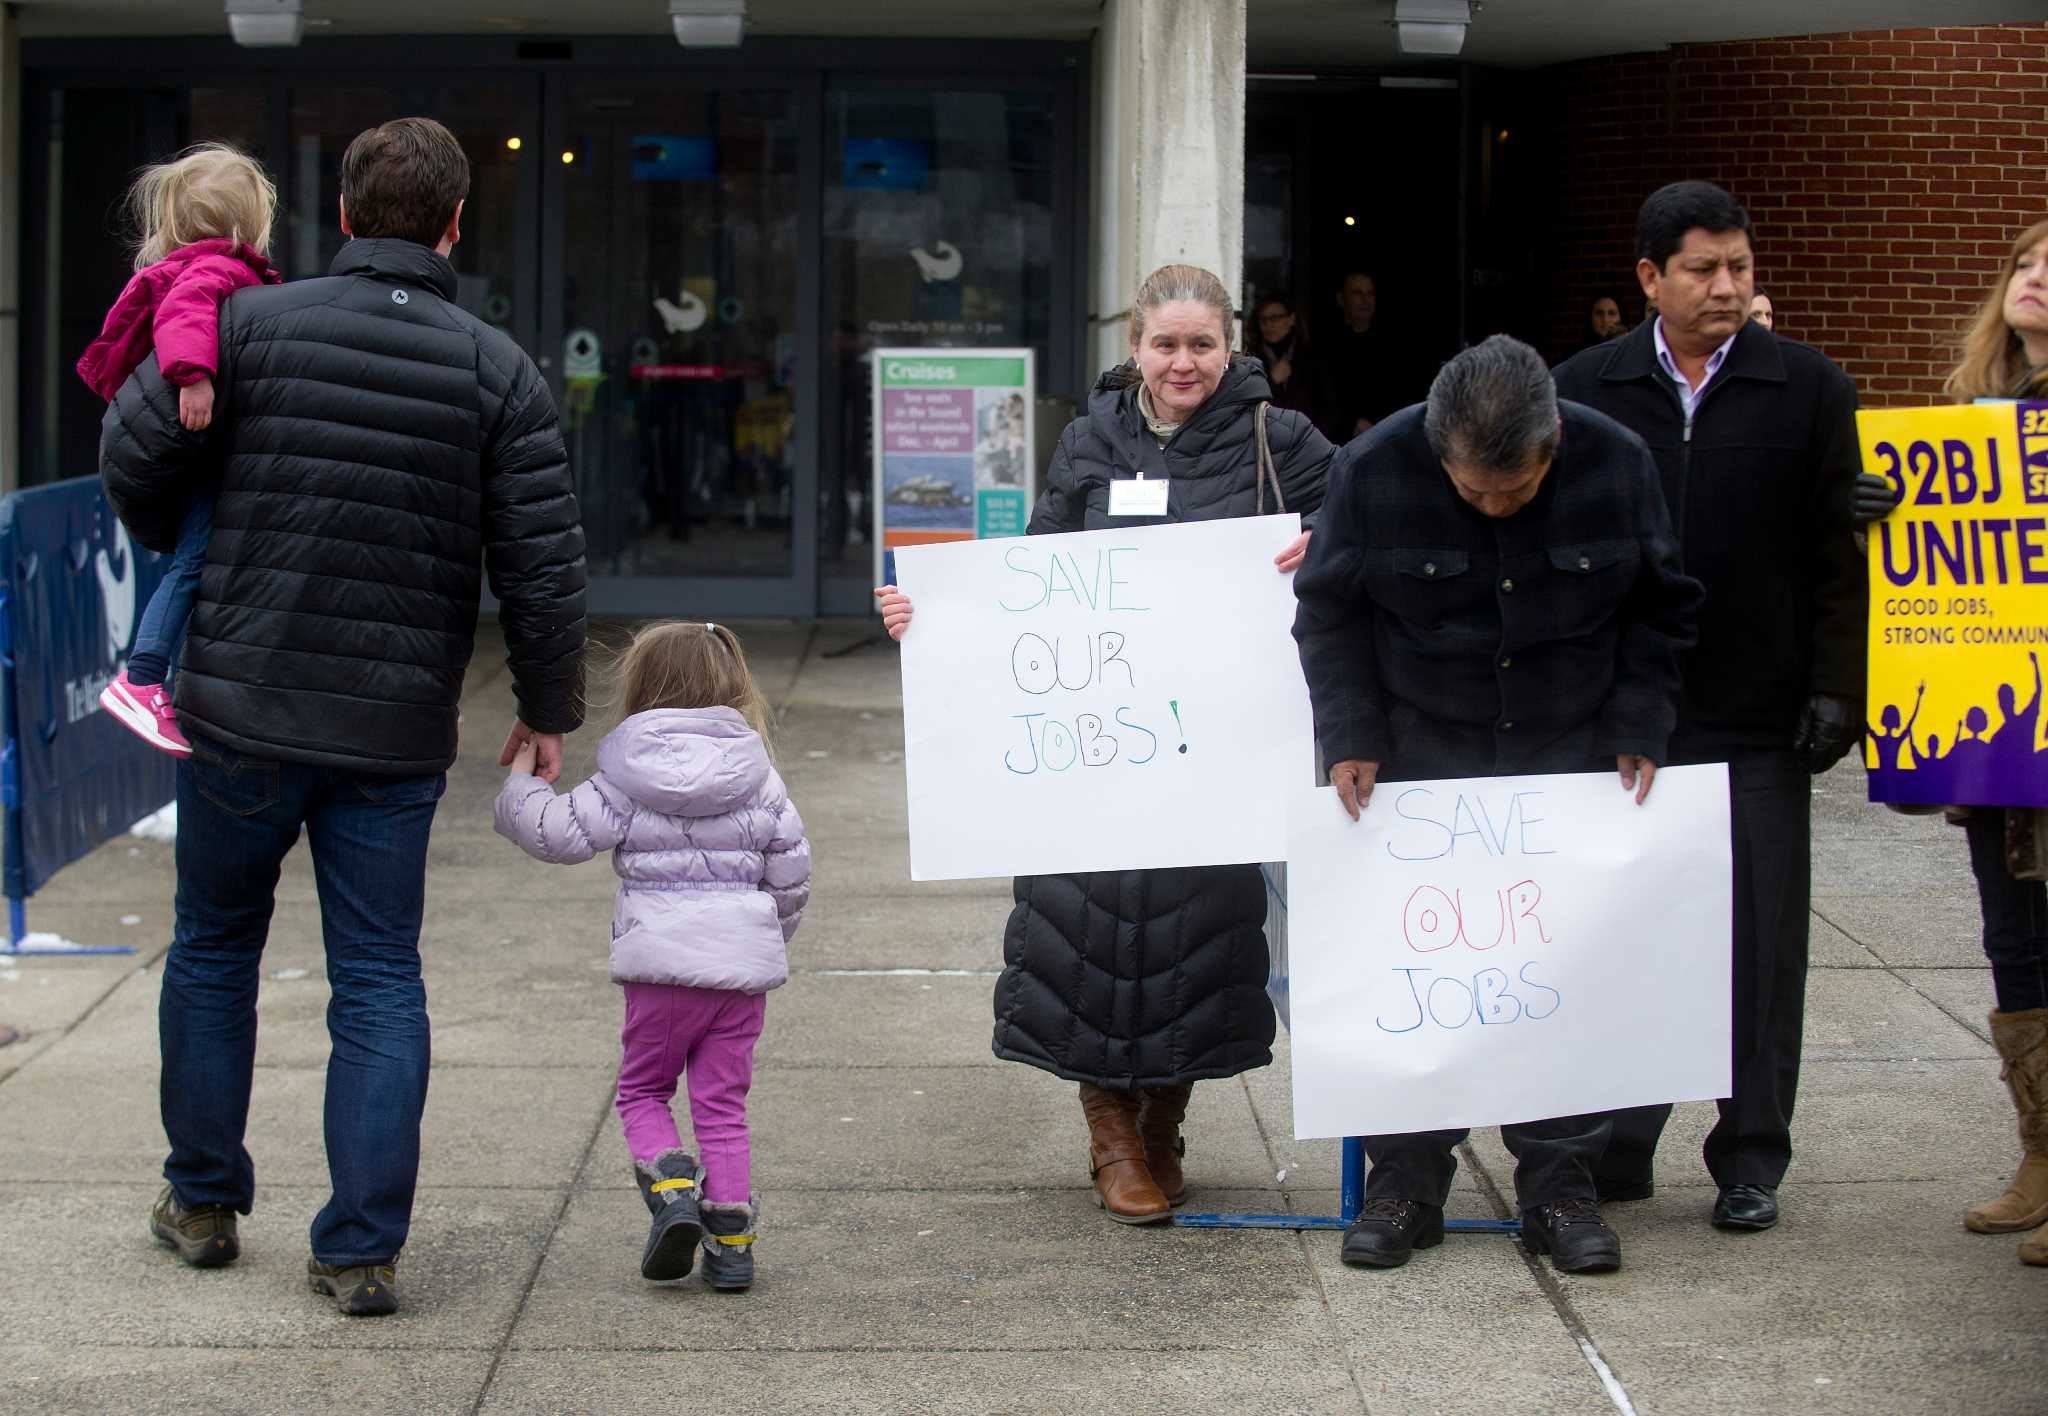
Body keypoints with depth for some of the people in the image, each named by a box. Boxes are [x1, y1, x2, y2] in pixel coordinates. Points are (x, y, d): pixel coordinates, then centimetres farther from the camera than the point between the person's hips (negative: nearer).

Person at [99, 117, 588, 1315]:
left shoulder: (253, 324, -5)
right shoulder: (498, 371, -4)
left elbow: (135, 452, -4)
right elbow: (543, 564, -5)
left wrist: (177, 552, 17)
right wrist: (550, 711, 7)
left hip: (244, 710, 0)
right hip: (398, 737, 0)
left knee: (214, 950, 18)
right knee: (380, 982, 7)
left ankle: (205, 1203, 29)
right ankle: (364, 1249, 3)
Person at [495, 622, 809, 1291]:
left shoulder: (626, 783, -5)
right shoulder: (760, 782, 4)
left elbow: (560, 833, -5)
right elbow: (792, 873, 7)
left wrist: (520, 786, 13)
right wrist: (771, 936, 24)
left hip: (660, 962, -2)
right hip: (743, 962, 3)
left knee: (642, 1090, 16)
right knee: (722, 1103, 11)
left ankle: (670, 1185, -9)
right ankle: (731, 1236, 4)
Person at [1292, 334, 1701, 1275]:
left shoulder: (1615, 464, -12)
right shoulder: (1375, 470, -15)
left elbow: (1660, 610, 2)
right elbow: (1328, 615, -3)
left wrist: (1640, 728, -3)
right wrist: (1350, 738, -10)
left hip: (1570, 759, 1)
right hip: (1422, 756, -1)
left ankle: (1559, 1181, 13)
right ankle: (1407, 1179, 12)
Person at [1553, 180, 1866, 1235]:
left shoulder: (1809, 390, 2)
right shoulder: (1584, 389, 5)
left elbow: (1837, 555, 2)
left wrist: (1834, 688, -5)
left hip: (1756, 715, -1)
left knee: (1758, 939, 4)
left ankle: (1751, 1156, 13)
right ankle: (1615, 1145, 17)